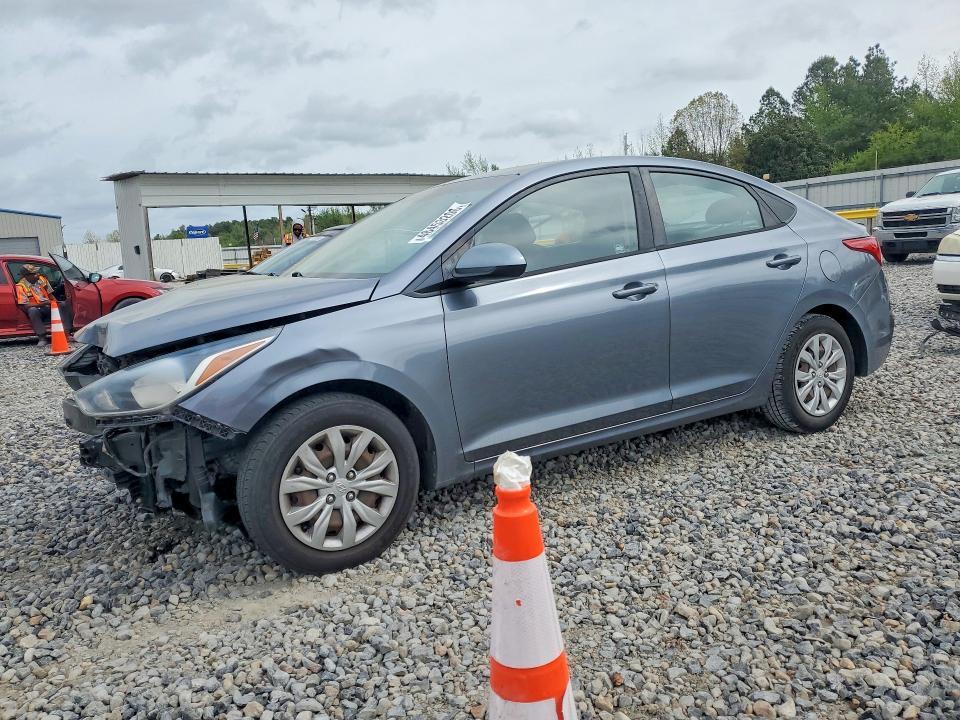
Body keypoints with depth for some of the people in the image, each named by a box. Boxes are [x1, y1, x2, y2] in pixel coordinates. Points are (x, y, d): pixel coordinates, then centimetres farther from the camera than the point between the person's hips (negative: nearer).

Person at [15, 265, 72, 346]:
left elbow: (50, 295, 14)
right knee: (32, 311, -37)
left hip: (48, 307, 5)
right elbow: (24, 306, -17)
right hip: (36, 308, -4)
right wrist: (41, 304, -27)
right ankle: (42, 337, -34)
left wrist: (55, 302, -8)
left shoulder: (42, 279, 5)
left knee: (64, 305, -19)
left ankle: (67, 332, -27)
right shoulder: (21, 286, -10)